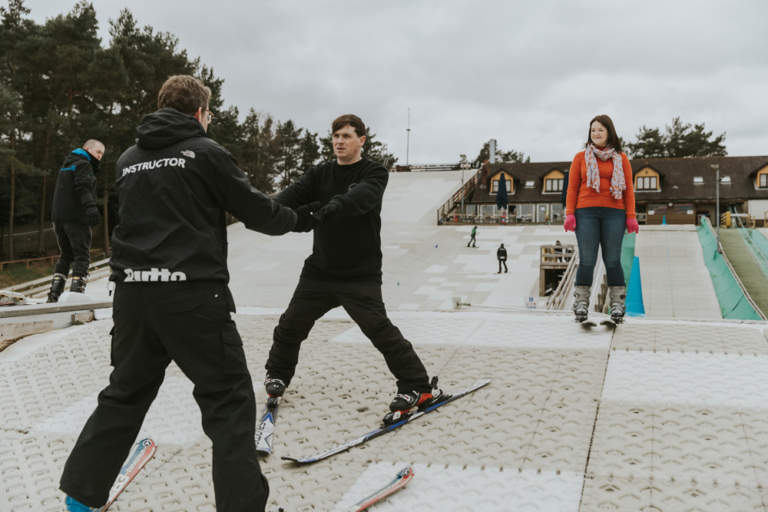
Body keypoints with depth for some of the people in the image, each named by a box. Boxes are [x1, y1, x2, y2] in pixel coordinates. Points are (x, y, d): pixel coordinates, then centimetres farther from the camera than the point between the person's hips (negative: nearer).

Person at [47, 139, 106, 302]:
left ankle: (54, 293, 10)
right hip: (76, 217, -8)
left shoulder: (66, 164, 25)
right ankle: (76, 292, -16)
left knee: (66, 255, 16)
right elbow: (83, 188, -22)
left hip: (58, 217, 8)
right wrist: (91, 207, -34)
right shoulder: (83, 165, -5)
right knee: (82, 256, -5)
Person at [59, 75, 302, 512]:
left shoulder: (128, 160, 14)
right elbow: (256, 210, 0)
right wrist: (297, 219, 18)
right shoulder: (205, 151, -3)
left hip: (133, 292, 6)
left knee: (125, 394, 20)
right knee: (229, 401, 3)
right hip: (192, 294, -6)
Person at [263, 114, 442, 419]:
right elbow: (295, 194, -8)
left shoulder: (374, 173, -4)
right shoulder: (320, 174, 9)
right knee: (291, 324, 9)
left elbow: (363, 196, -26)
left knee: (378, 328, -15)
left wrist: (336, 204, -46)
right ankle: (277, 373, 35)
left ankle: (418, 387, -3)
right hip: (319, 270, 5)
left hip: (361, 274, -5)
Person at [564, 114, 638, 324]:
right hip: (586, 213, 0)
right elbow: (572, 188, 9)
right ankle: (581, 303, -2)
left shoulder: (621, 159, 12)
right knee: (587, 260, -6)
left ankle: (617, 305, 5)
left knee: (612, 260, 0)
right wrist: (569, 214, -2)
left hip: (614, 213, 1)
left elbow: (628, 189, 10)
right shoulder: (580, 157, 11)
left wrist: (631, 216, 2)